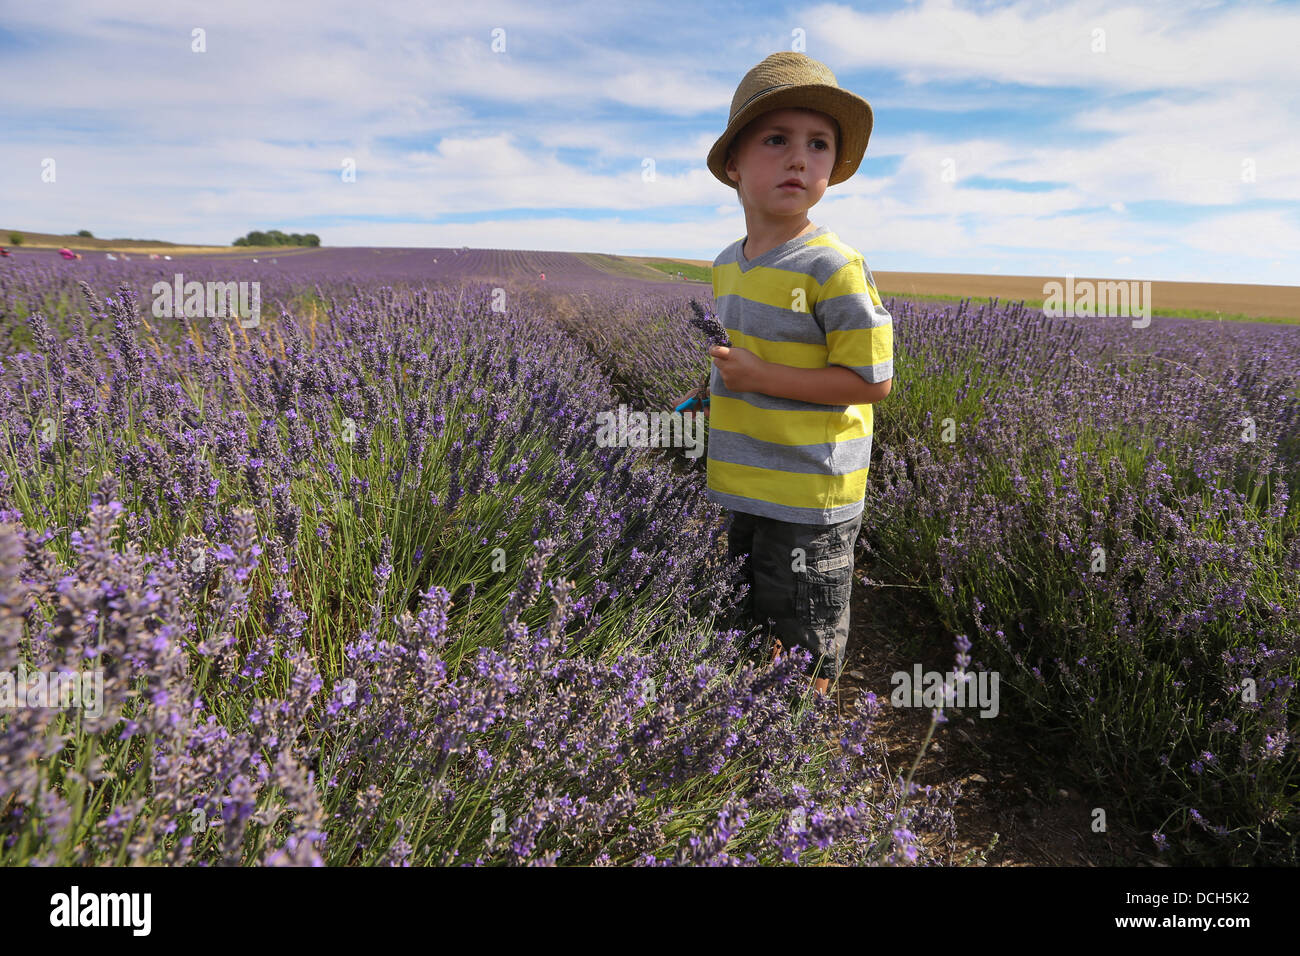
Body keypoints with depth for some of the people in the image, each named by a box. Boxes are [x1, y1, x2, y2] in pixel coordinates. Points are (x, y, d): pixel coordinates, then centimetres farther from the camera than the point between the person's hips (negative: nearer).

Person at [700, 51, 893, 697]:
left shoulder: (835, 267, -18)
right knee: (753, 626, 24)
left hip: (810, 497, -7)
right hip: (743, 489, 7)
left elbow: (872, 380, -19)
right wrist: (723, 384, 5)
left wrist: (762, 377, -22)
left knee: (807, 649, 10)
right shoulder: (727, 265, 7)